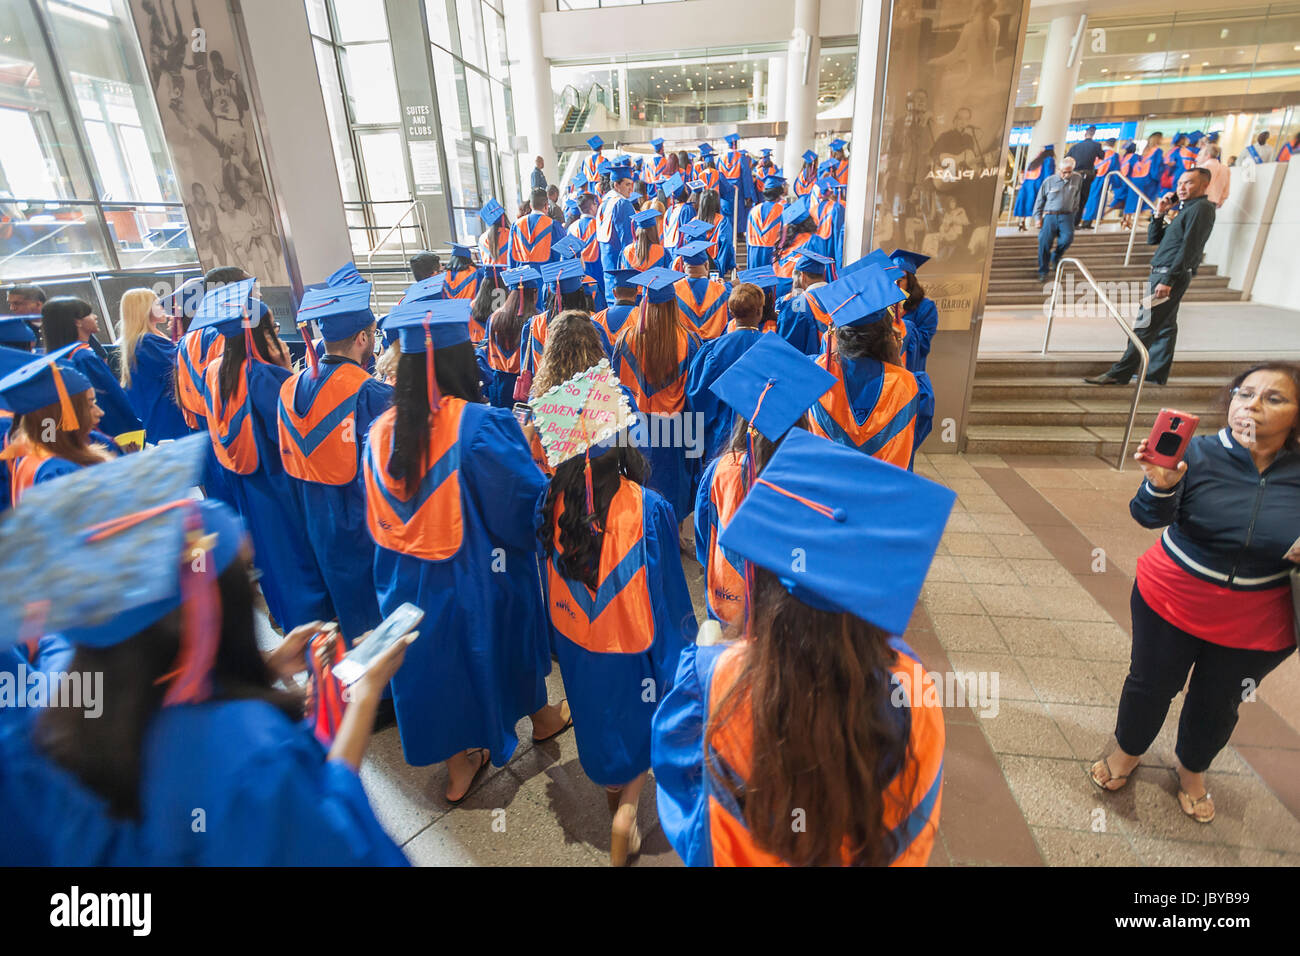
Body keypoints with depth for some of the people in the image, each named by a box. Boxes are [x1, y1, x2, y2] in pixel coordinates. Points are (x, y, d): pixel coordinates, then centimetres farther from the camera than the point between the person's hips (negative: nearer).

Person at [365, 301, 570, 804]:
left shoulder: (382, 430, -9)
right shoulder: (483, 426, -26)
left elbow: (378, 520, 4)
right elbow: (527, 499, -18)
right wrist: (528, 453, -2)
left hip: (408, 579, 4)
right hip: (480, 578, -3)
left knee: (441, 661, 21)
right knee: (495, 645, 23)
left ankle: (458, 767, 39)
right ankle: (541, 716, 49)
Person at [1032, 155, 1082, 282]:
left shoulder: (1077, 179, 10)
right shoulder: (1049, 181, 3)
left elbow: (1076, 199, 21)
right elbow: (1039, 200, 9)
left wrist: (1073, 214, 19)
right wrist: (1038, 218, 3)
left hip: (1066, 216, 1)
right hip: (1049, 216, -1)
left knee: (1068, 236, -24)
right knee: (1044, 241, -11)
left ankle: (1055, 257, 4)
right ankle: (1043, 271, 2)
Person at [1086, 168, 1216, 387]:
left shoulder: (1201, 208, -9)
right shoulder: (1186, 209, 22)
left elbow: (1189, 247, -18)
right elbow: (1153, 240, 20)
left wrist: (1168, 280, -23)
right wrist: (1159, 215, 7)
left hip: (1172, 275, -10)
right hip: (1163, 274, 10)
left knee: (1145, 324, -13)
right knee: (1164, 326, 11)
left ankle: (1119, 374, -16)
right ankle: (1157, 374, 16)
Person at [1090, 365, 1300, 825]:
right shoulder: (1199, 454, -18)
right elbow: (1150, 516, -27)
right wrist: (1161, 485, -48)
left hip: (1255, 625, 2)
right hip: (1171, 601, -2)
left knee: (1217, 705, 20)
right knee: (1150, 685, 16)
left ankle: (1192, 769, 49)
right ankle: (1127, 751, 44)